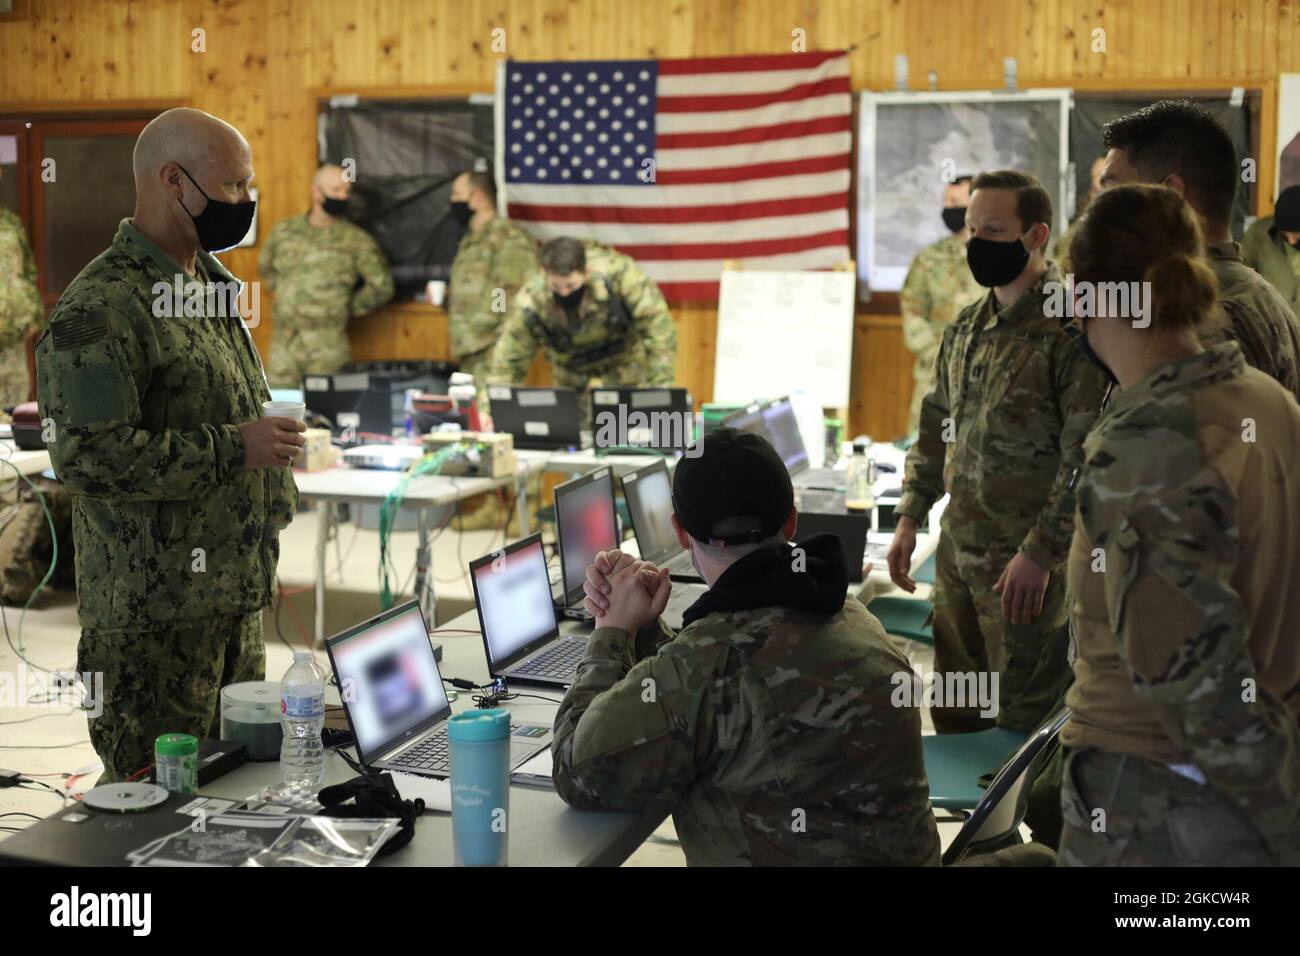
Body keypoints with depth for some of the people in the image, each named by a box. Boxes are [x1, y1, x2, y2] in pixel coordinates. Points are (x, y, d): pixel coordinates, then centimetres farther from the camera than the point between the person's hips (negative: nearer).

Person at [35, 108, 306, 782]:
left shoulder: (210, 284, 15)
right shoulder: (100, 308, -17)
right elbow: (87, 454, -25)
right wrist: (233, 448, -21)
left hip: (234, 596, 9)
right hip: (154, 617, -9)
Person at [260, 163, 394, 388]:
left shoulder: (356, 240, -3)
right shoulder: (284, 232, 8)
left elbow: (382, 287, 0)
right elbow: (266, 267, 26)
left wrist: (348, 308, 3)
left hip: (328, 347, -3)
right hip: (283, 343, 3)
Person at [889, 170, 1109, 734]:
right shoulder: (965, 328, 11)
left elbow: (1085, 456, -18)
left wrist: (1039, 553, -19)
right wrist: (909, 519, 13)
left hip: (1026, 565, -7)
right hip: (957, 553, 7)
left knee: (1025, 720, 4)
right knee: (953, 716, 17)